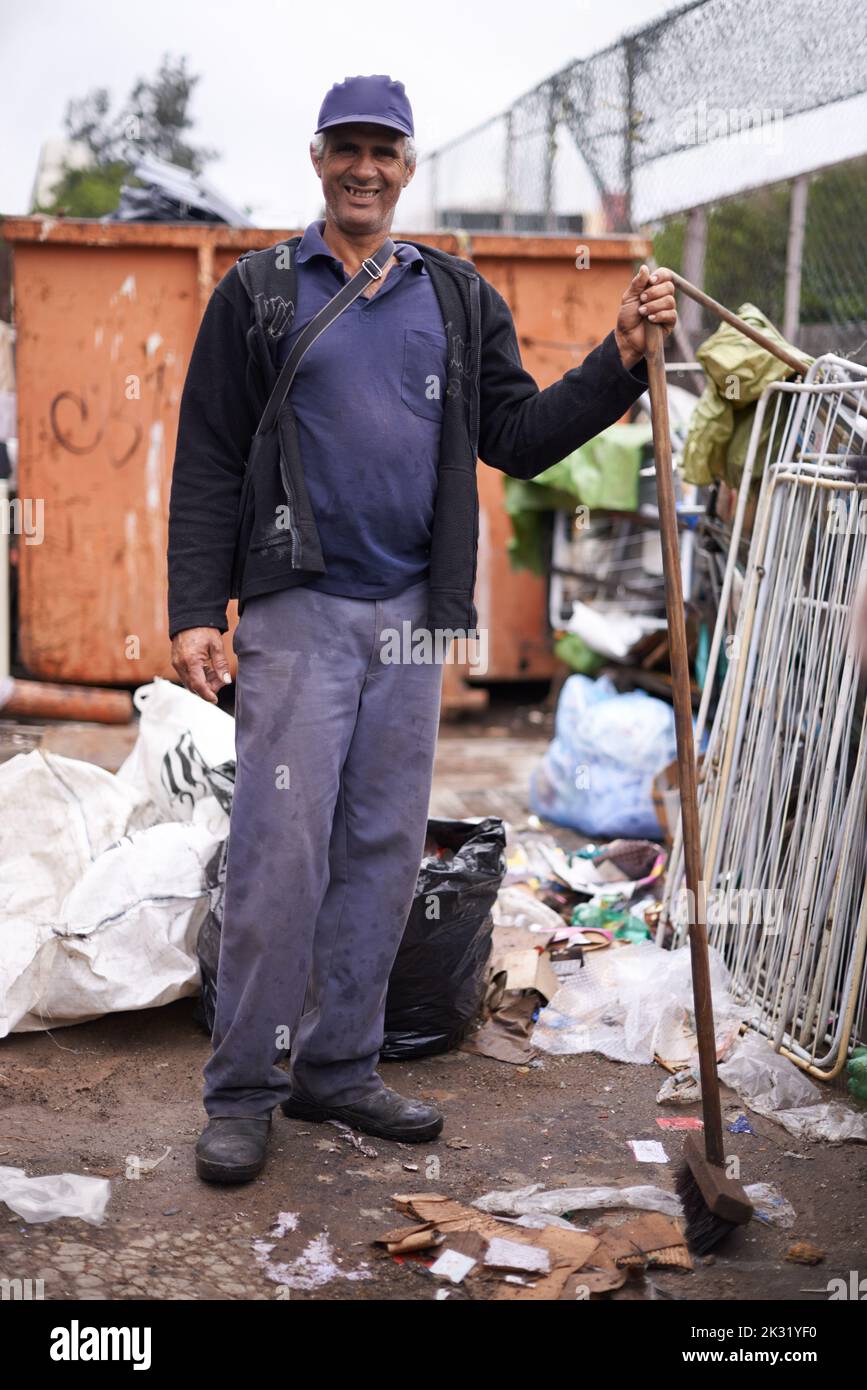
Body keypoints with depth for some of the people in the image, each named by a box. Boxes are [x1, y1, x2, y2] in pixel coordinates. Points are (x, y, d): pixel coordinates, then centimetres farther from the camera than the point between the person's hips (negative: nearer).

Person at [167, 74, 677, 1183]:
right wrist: (195, 611, -7)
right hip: (296, 610, -4)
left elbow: (517, 438, 9)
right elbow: (207, 463, 1)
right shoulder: (259, 292, 4)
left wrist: (620, 361, -4)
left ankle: (338, 1070, 19)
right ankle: (241, 1092, 4)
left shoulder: (459, 298, 13)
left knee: (384, 853, 7)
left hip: (411, 616, 4)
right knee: (280, 851, -7)